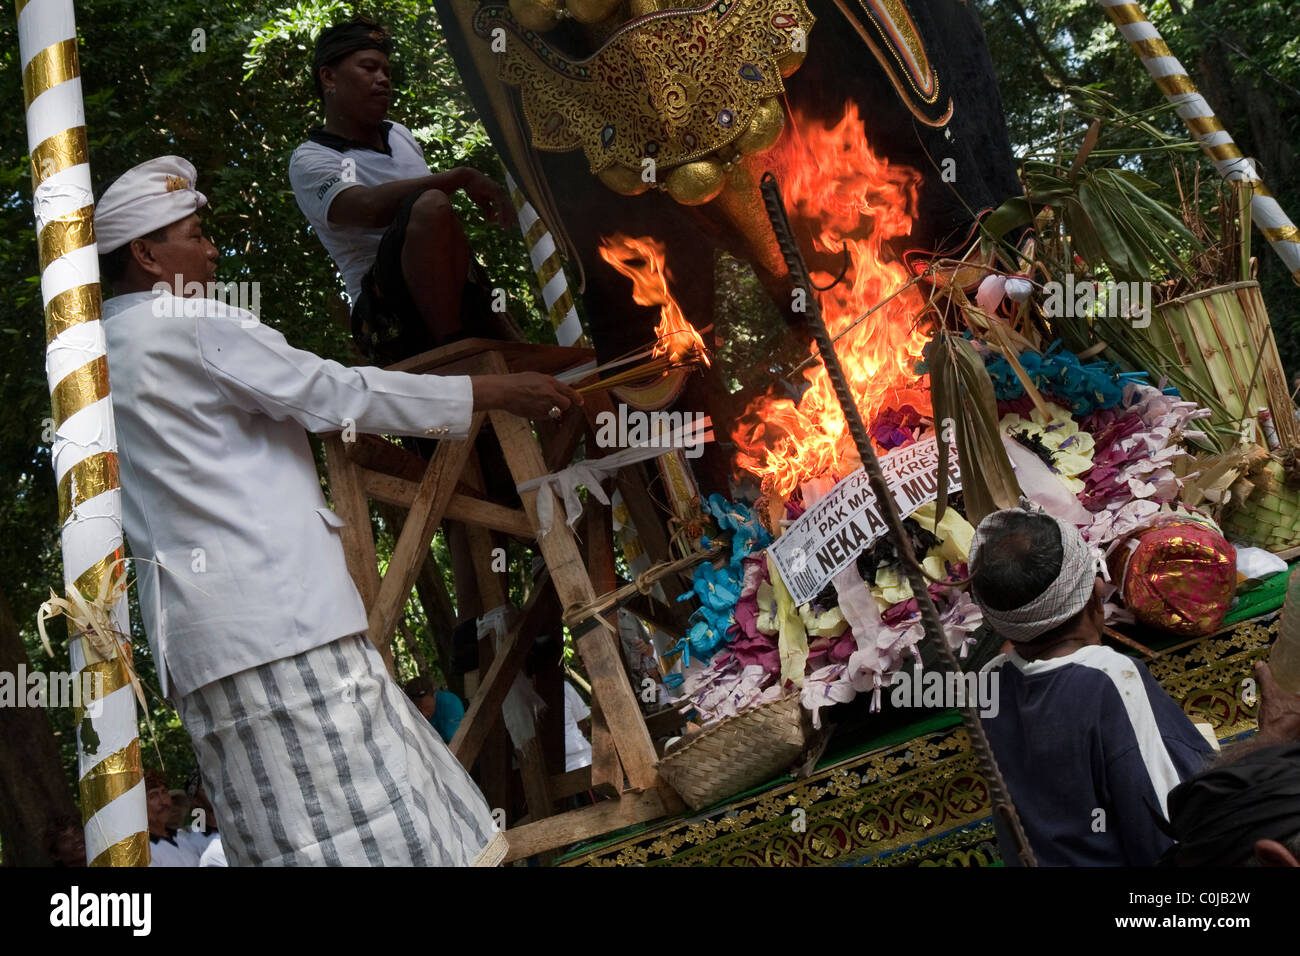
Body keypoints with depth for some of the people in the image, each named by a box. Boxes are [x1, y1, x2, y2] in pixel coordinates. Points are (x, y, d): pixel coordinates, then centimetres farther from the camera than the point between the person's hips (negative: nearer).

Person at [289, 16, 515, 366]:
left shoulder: (399, 135, 21)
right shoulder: (310, 161, -2)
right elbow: (371, 207, -24)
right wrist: (462, 177, -24)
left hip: (459, 293, 7)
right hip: (392, 316, -7)